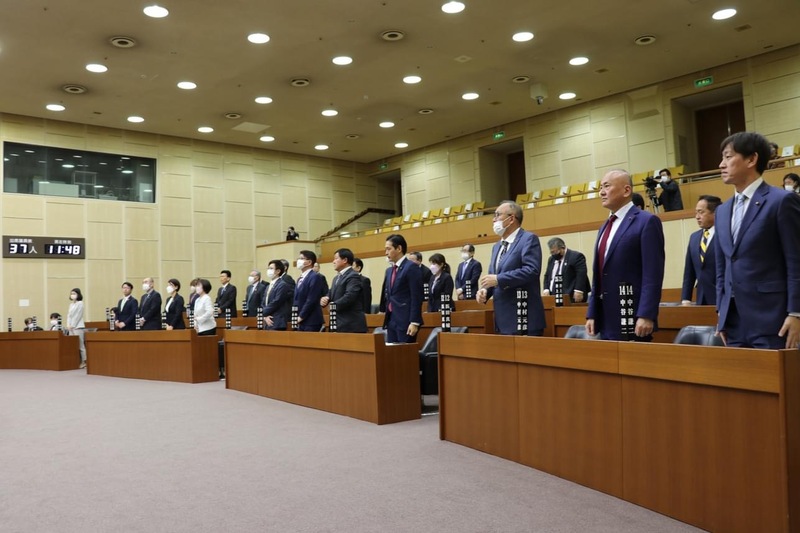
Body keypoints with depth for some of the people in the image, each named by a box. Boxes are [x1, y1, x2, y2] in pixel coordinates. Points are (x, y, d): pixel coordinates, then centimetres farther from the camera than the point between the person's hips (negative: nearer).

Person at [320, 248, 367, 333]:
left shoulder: (353, 276, -11)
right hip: (339, 324, 9)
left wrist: (334, 305, -12)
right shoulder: (337, 278, 22)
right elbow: (330, 294, 21)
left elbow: (349, 297, -22)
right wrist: (324, 299, -1)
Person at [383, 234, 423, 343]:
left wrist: (414, 322, -19)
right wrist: (387, 318, 15)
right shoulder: (389, 270, 17)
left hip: (406, 321, -8)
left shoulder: (411, 267, -8)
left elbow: (416, 297, -14)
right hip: (391, 320, 8)